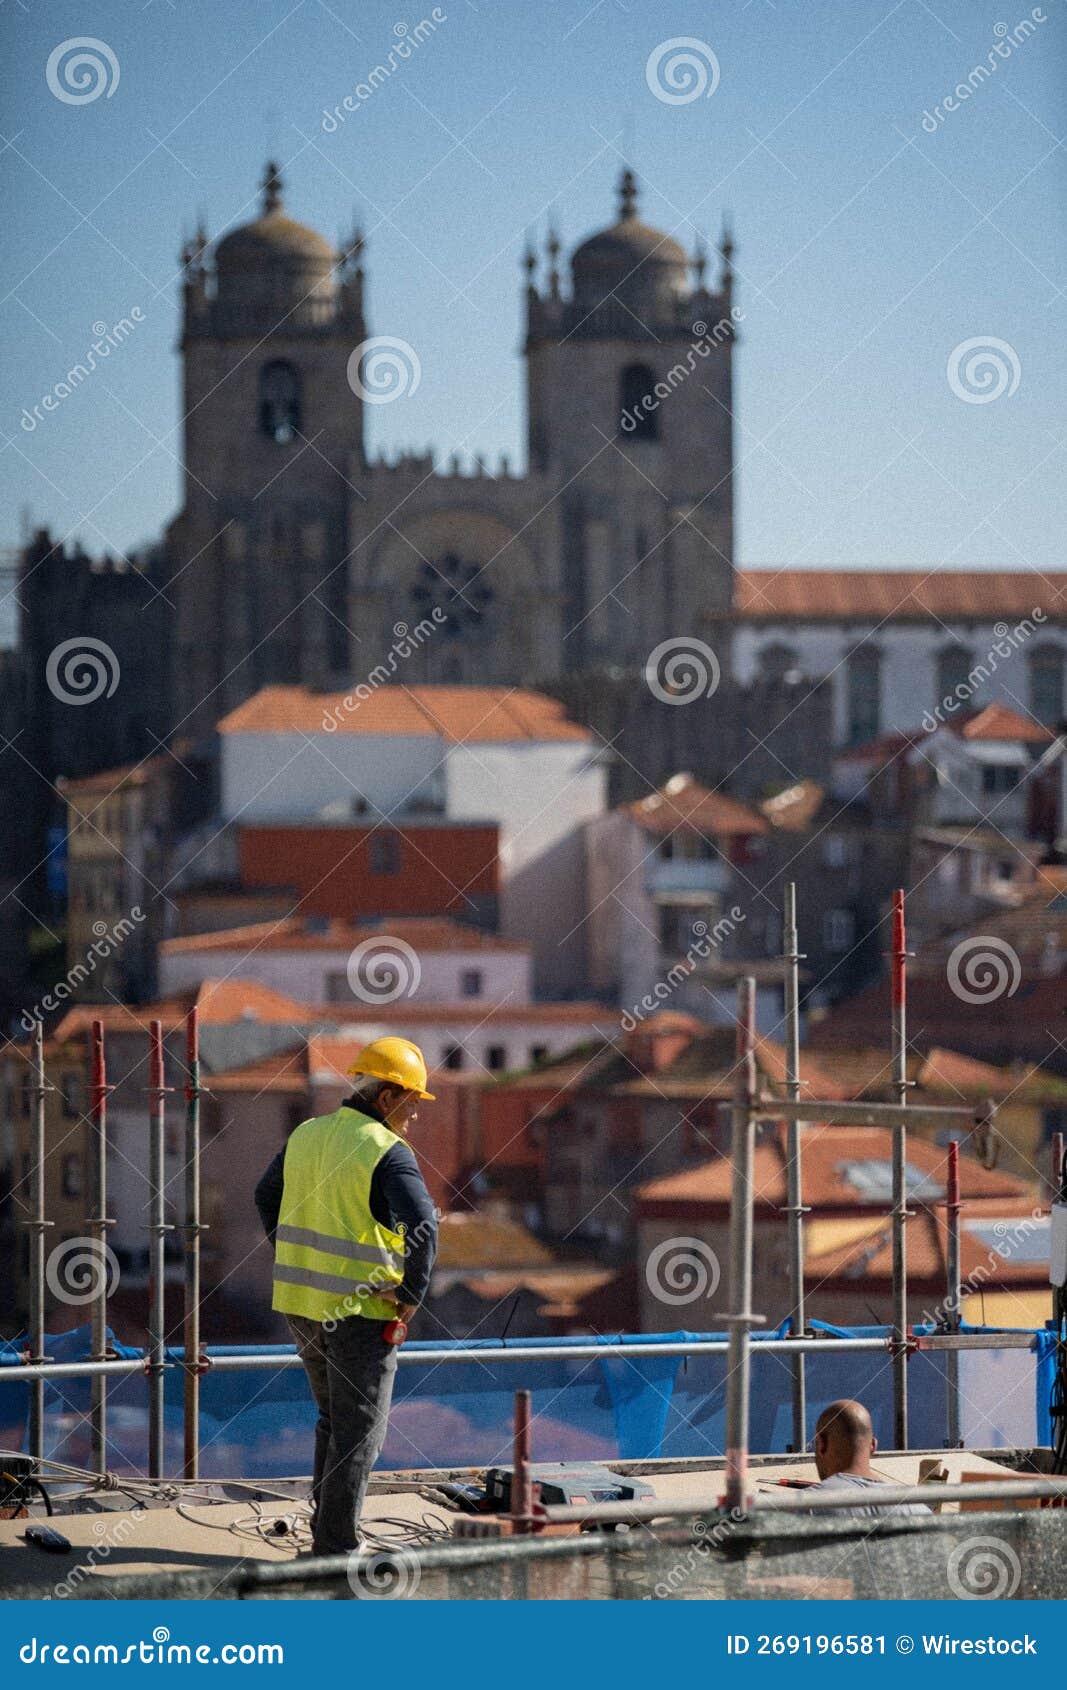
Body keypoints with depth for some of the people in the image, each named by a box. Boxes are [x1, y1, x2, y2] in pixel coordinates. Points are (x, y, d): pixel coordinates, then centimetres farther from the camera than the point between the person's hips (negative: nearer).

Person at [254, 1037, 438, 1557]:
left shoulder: (306, 1134, 8)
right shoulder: (387, 1152, -15)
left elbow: (266, 1197, 21)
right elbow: (422, 1225, -27)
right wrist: (412, 1295, -16)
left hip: (299, 1301, 7)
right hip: (360, 1308, -7)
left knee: (334, 1418, 22)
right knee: (359, 1432, 1)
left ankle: (324, 1529, 25)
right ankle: (337, 1548, 0)